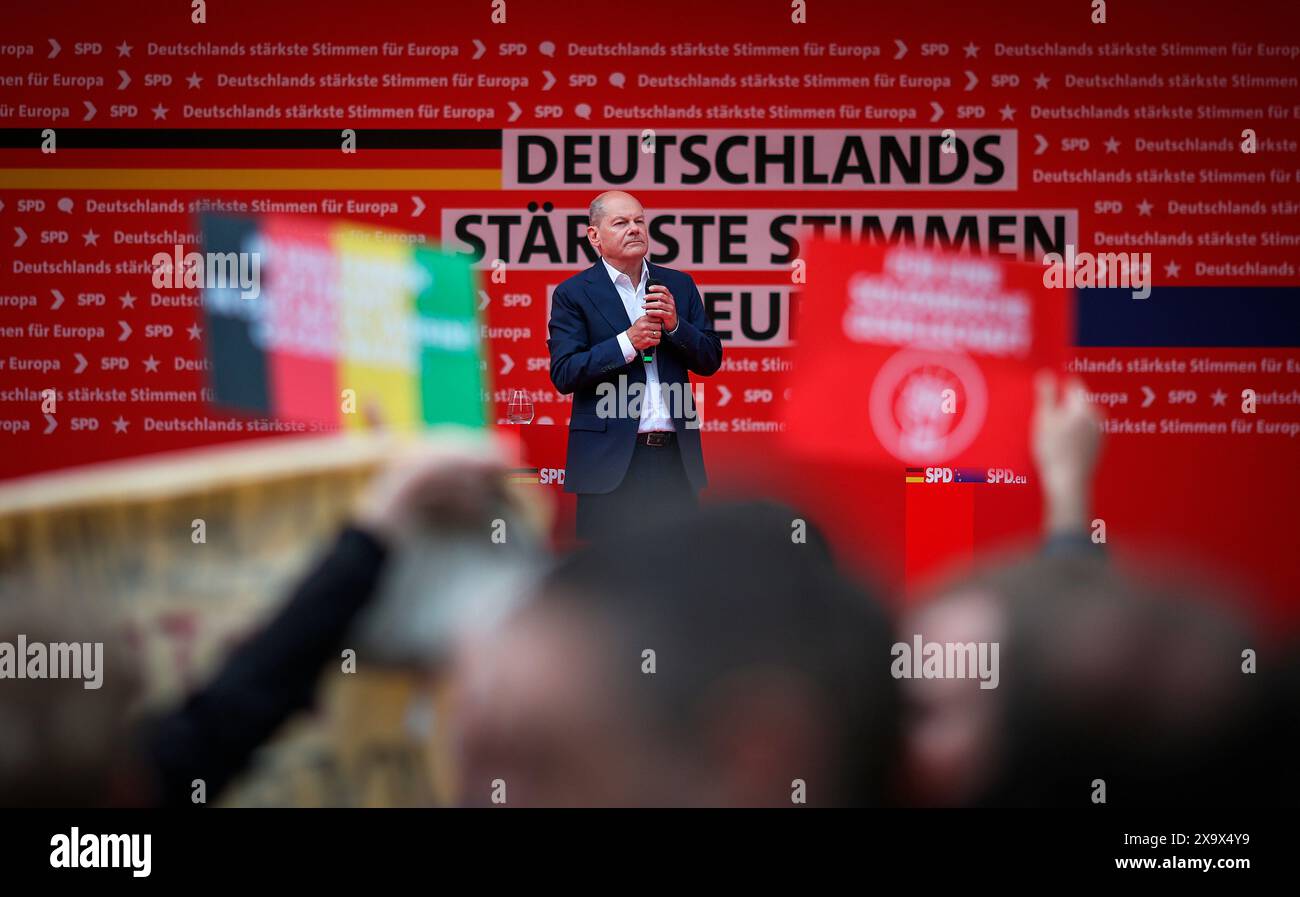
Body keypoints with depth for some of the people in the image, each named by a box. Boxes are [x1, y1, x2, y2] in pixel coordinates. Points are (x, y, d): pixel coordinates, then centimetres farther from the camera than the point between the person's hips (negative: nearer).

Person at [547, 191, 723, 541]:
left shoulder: (679, 285, 14)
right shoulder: (573, 294, 1)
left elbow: (710, 360, 12)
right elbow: (563, 374, -7)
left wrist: (675, 324, -6)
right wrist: (627, 342, -16)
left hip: (676, 456, 4)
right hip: (610, 459, -4)